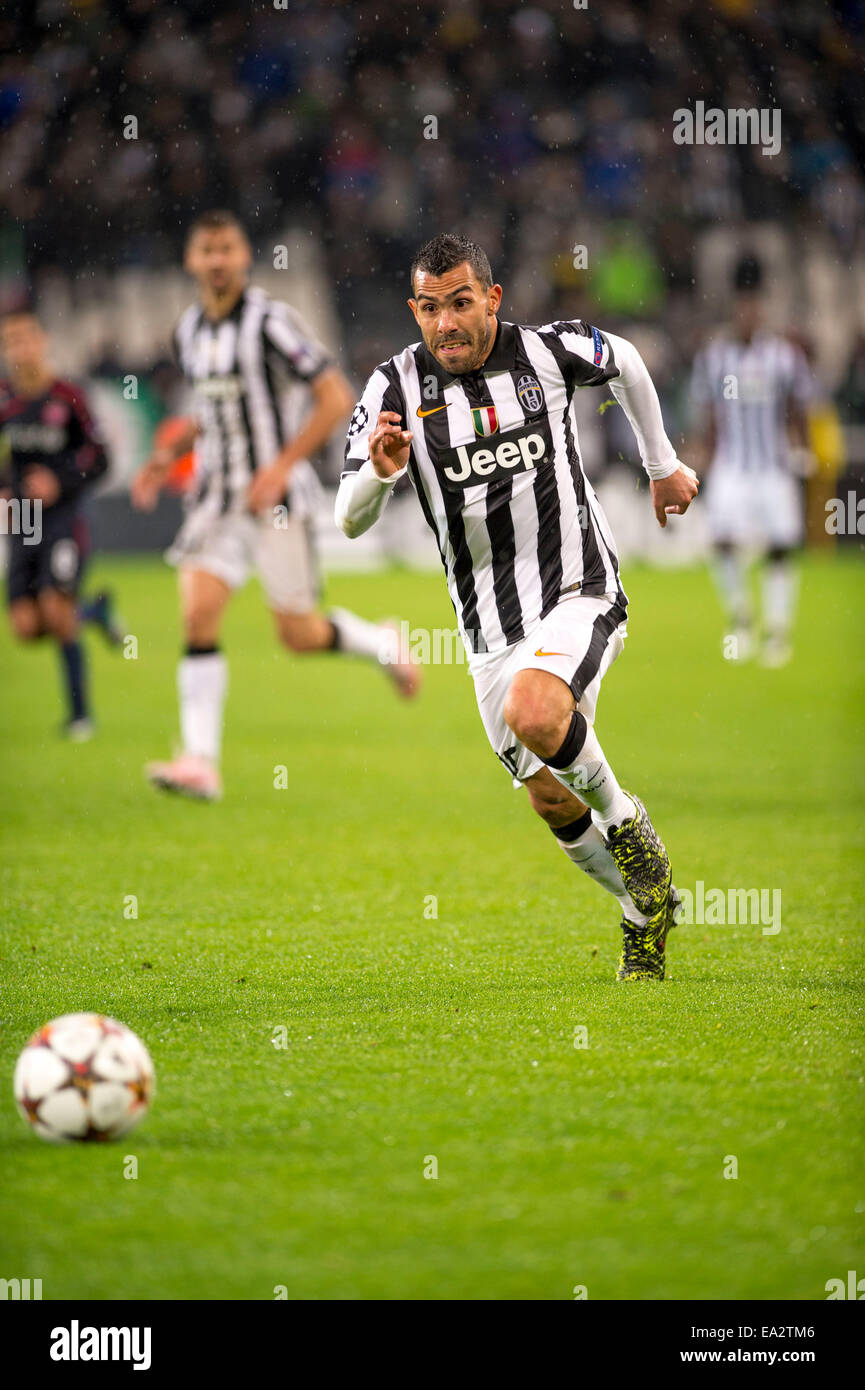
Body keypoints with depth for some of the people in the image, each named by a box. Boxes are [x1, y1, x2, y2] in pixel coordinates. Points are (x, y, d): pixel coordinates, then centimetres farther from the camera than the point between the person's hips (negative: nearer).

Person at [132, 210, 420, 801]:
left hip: (279, 494, -5)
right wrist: (169, 455, 10)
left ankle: (381, 643, 31)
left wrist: (283, 465, -20)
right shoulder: (190, 333, 9)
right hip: (217, 497, 5)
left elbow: (337, 398, -14)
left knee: (299, 635, -2)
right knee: (199, 613, -14)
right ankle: (201, 763, -17)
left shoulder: (271, 321, -12)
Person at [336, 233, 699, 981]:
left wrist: (663, 464, 24)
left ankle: (625, 822, -3)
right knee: (550, 800, 6)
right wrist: (380, 472, -33)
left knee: (534, 716, -31)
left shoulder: (548, 351, -8)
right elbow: (350, 520, -11)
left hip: (579, 591, -3)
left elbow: (626, 362, 16)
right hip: (490, 627, 3)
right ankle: (647, 908, 30)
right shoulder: (396, 387, -7)